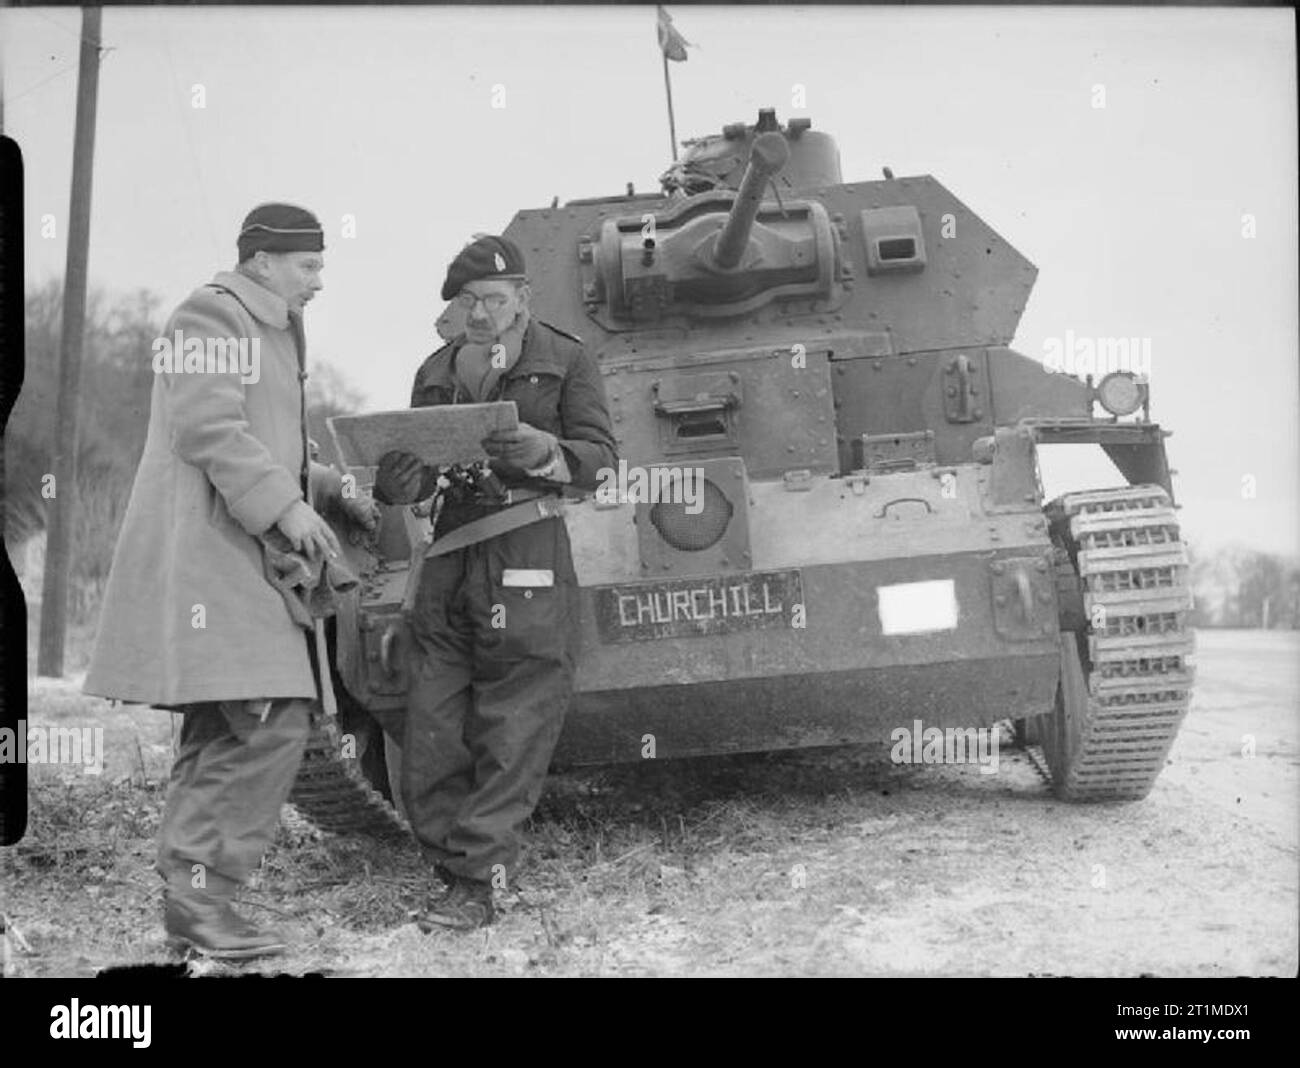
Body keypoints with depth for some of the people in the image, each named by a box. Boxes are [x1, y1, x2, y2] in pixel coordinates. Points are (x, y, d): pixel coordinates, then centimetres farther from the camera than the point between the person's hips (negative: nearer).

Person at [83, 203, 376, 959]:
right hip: (203, 553, -11)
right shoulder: (211, 318, -7)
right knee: (271, 724, -17)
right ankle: (201, 889, -12)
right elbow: (207, 431, -18)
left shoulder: (274, 334, 25)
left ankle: (189, 897, 14)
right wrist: (287, 506, -20)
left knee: (222, 733, 10)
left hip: (240, 558, 11)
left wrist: (330, 492, 17)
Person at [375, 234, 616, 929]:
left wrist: (546, 453, -20)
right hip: (451, 555, 4)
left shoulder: (564, 361, 6)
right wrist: (399, 482, -6)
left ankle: (476, 882, -1)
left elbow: (601, 457, 0)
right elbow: (420, 475, 17)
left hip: (531, 558, -4)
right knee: (431, 737, -1)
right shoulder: (436, 374, 18)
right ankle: (456, 865, 10)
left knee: (511, 736, -6)